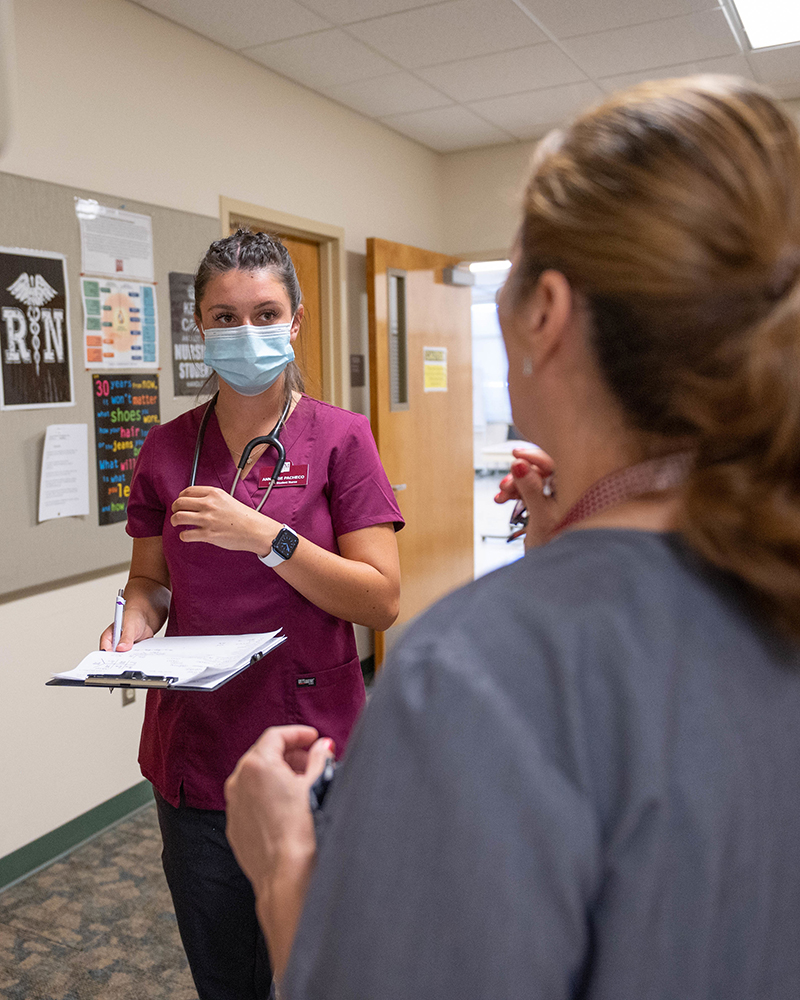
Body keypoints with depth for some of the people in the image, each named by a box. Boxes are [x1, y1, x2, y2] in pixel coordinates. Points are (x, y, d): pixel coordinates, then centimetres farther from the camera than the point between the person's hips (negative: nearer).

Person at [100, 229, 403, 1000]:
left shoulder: (339, 438, -7)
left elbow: (380, 600, -12)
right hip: (193, 754, 3)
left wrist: (264, 536, -21)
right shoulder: (167, 450, 2)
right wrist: (136, 618, -11)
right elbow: (151, 579, 11)